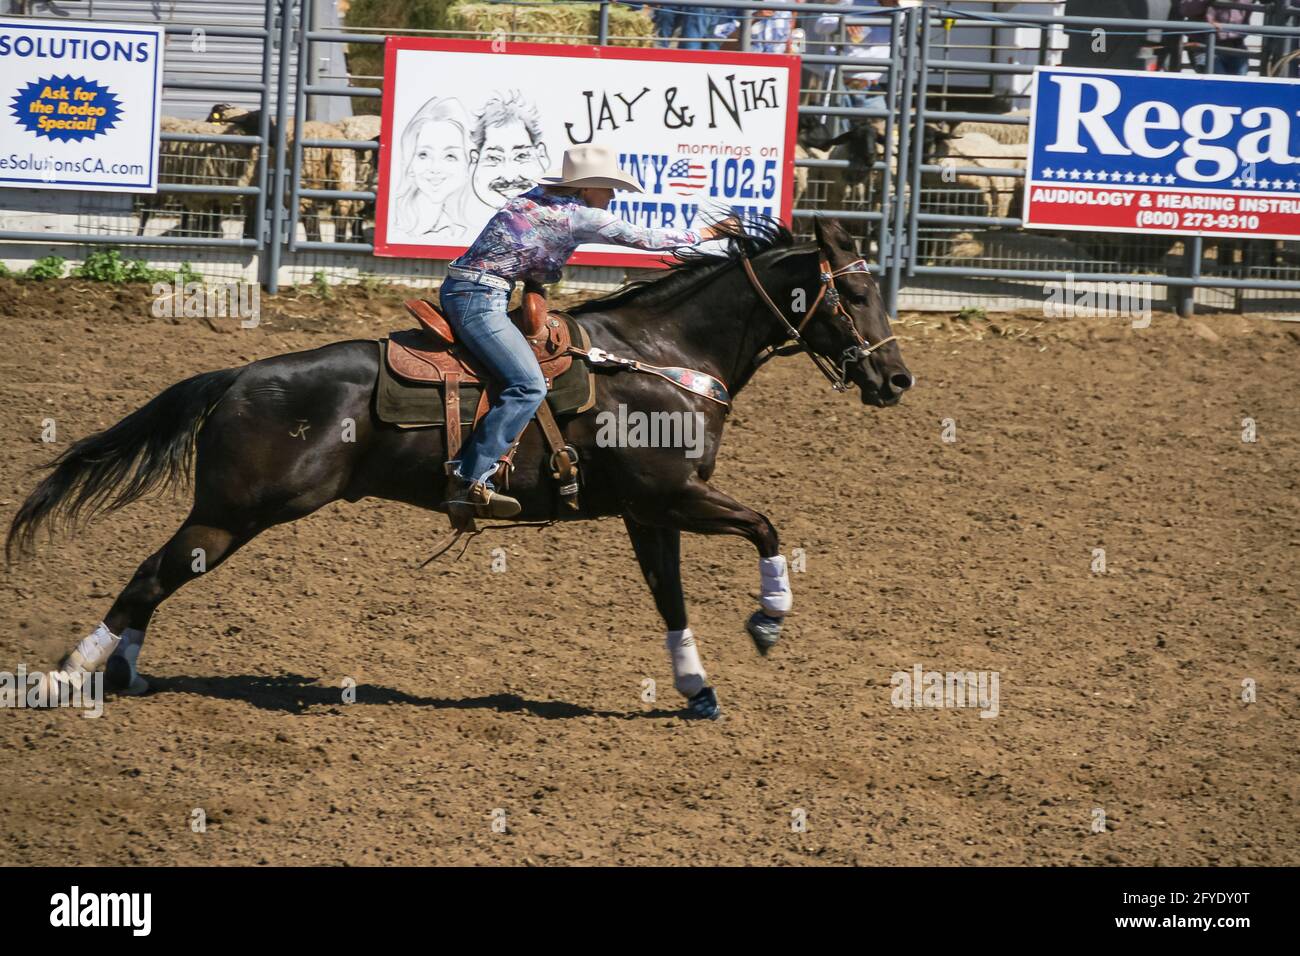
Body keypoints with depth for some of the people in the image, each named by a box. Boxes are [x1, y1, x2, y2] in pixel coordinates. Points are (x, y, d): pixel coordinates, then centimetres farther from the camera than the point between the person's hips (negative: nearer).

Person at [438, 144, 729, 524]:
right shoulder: (582, 215, -9)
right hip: (478, 297, -10)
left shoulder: (540, 197, 15)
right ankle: (468, 481, -26)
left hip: (461, 291, 10)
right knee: (528, 386, -20)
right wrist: (701, 234, 12)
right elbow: (643, 238, 0)